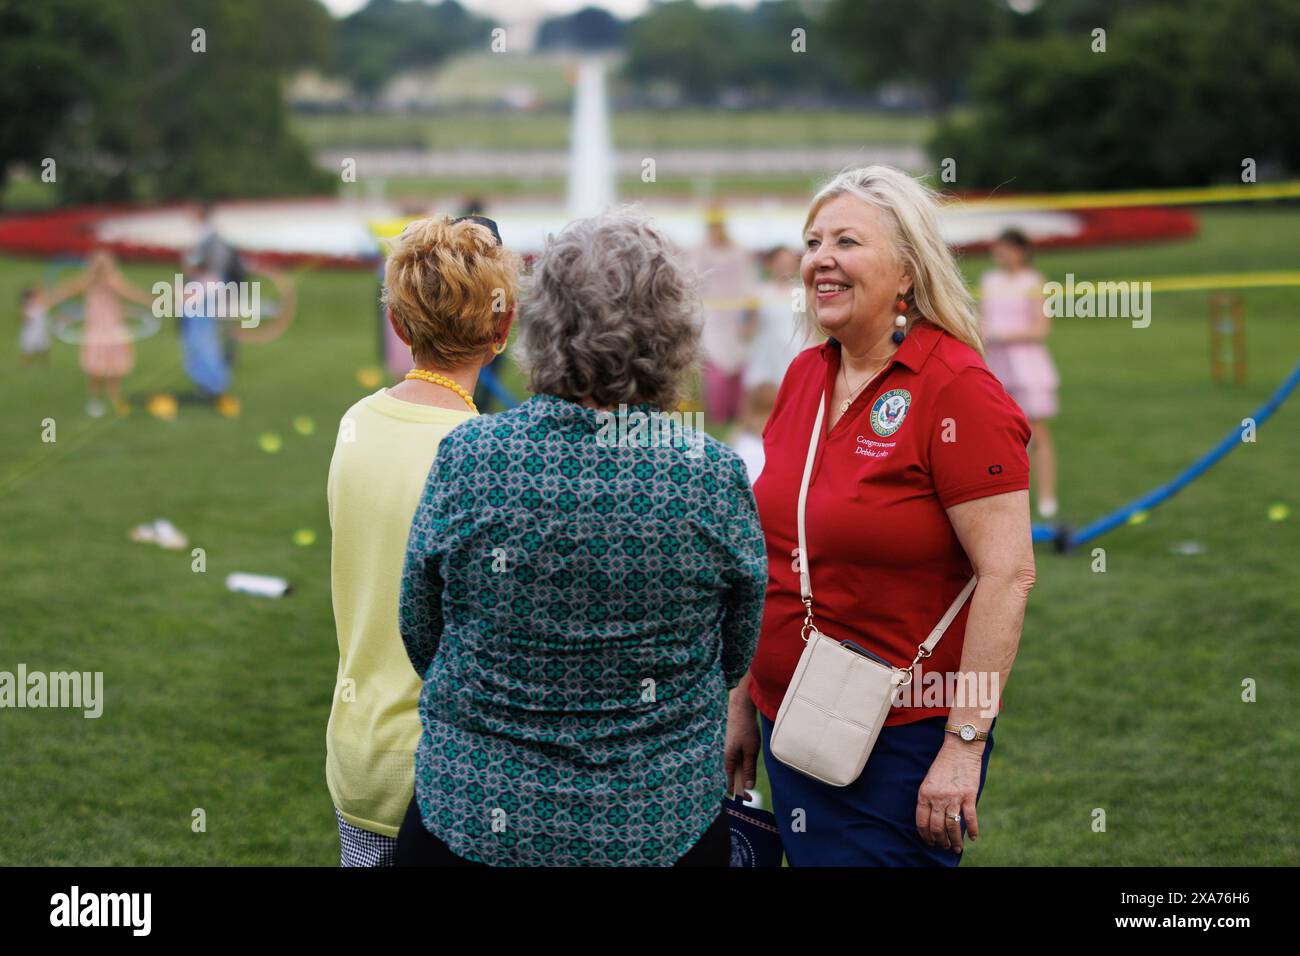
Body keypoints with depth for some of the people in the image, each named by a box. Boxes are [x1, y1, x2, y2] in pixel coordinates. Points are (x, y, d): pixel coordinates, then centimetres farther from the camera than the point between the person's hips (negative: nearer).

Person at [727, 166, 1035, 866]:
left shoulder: (956, 389, -15)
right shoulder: (804, 375, 7)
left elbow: (1008, 574, -19)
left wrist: (964, 744, -21)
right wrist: (742, 702, 14)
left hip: (901, 742, -7)